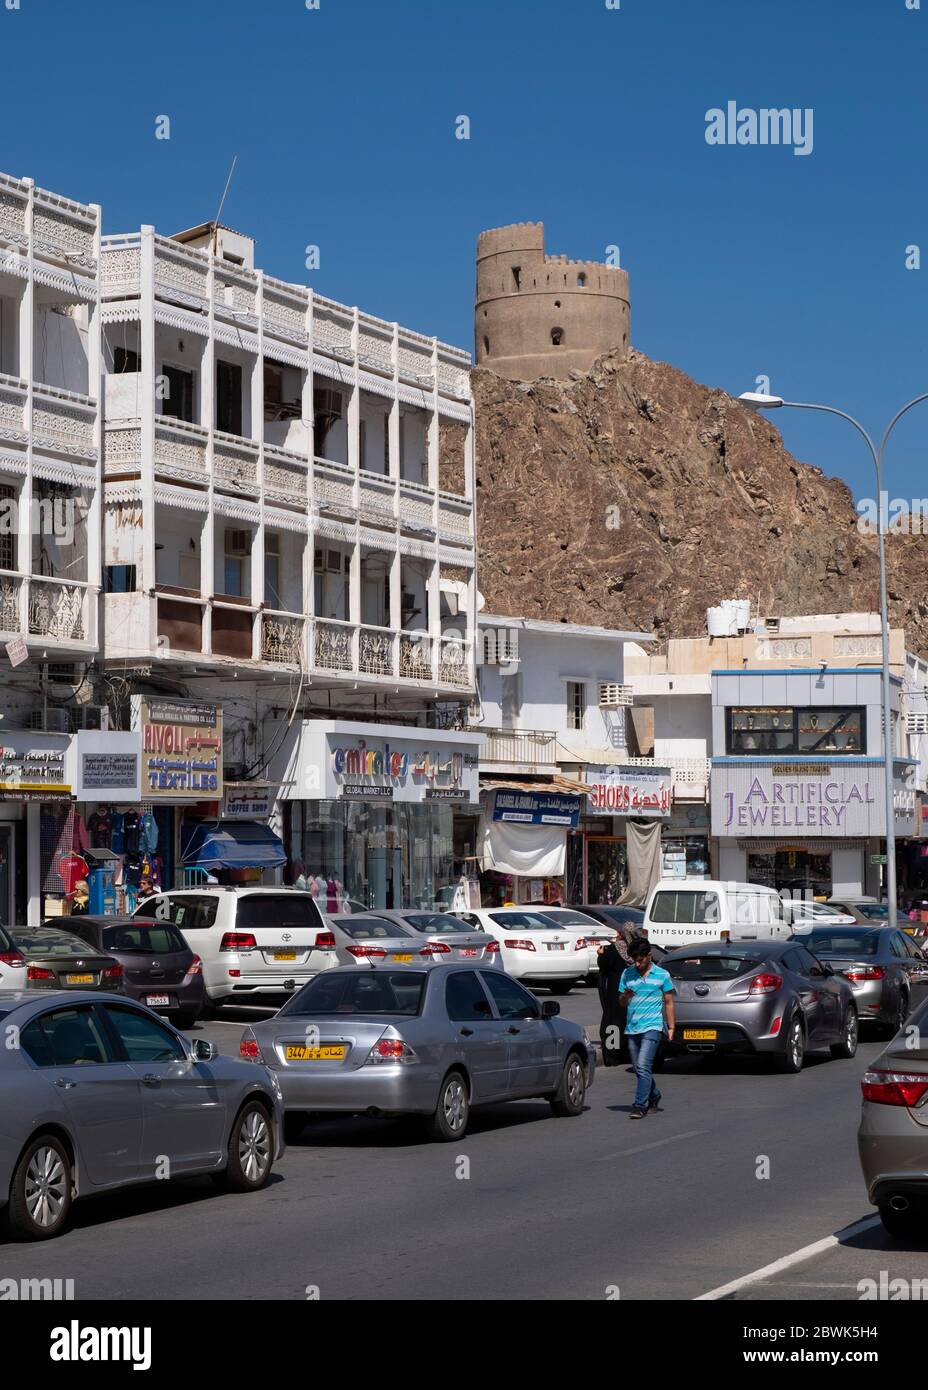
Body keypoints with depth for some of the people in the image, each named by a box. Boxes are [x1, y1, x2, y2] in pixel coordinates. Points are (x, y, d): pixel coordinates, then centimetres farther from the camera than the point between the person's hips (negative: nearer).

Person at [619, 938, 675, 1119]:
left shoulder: (662, 975, 0)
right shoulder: (627, 974, 8)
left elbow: (668, 1003, 5)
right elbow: (621, 1001, 13)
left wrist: (671, 1027, 1)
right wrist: (625, 997, -11)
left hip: (652, 1027, -5)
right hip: (632, 1028, 5)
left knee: (643, 1067, -15)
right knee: (638, 1068, 12)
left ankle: (640, 1106, -14)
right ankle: (654, 1096, 35)